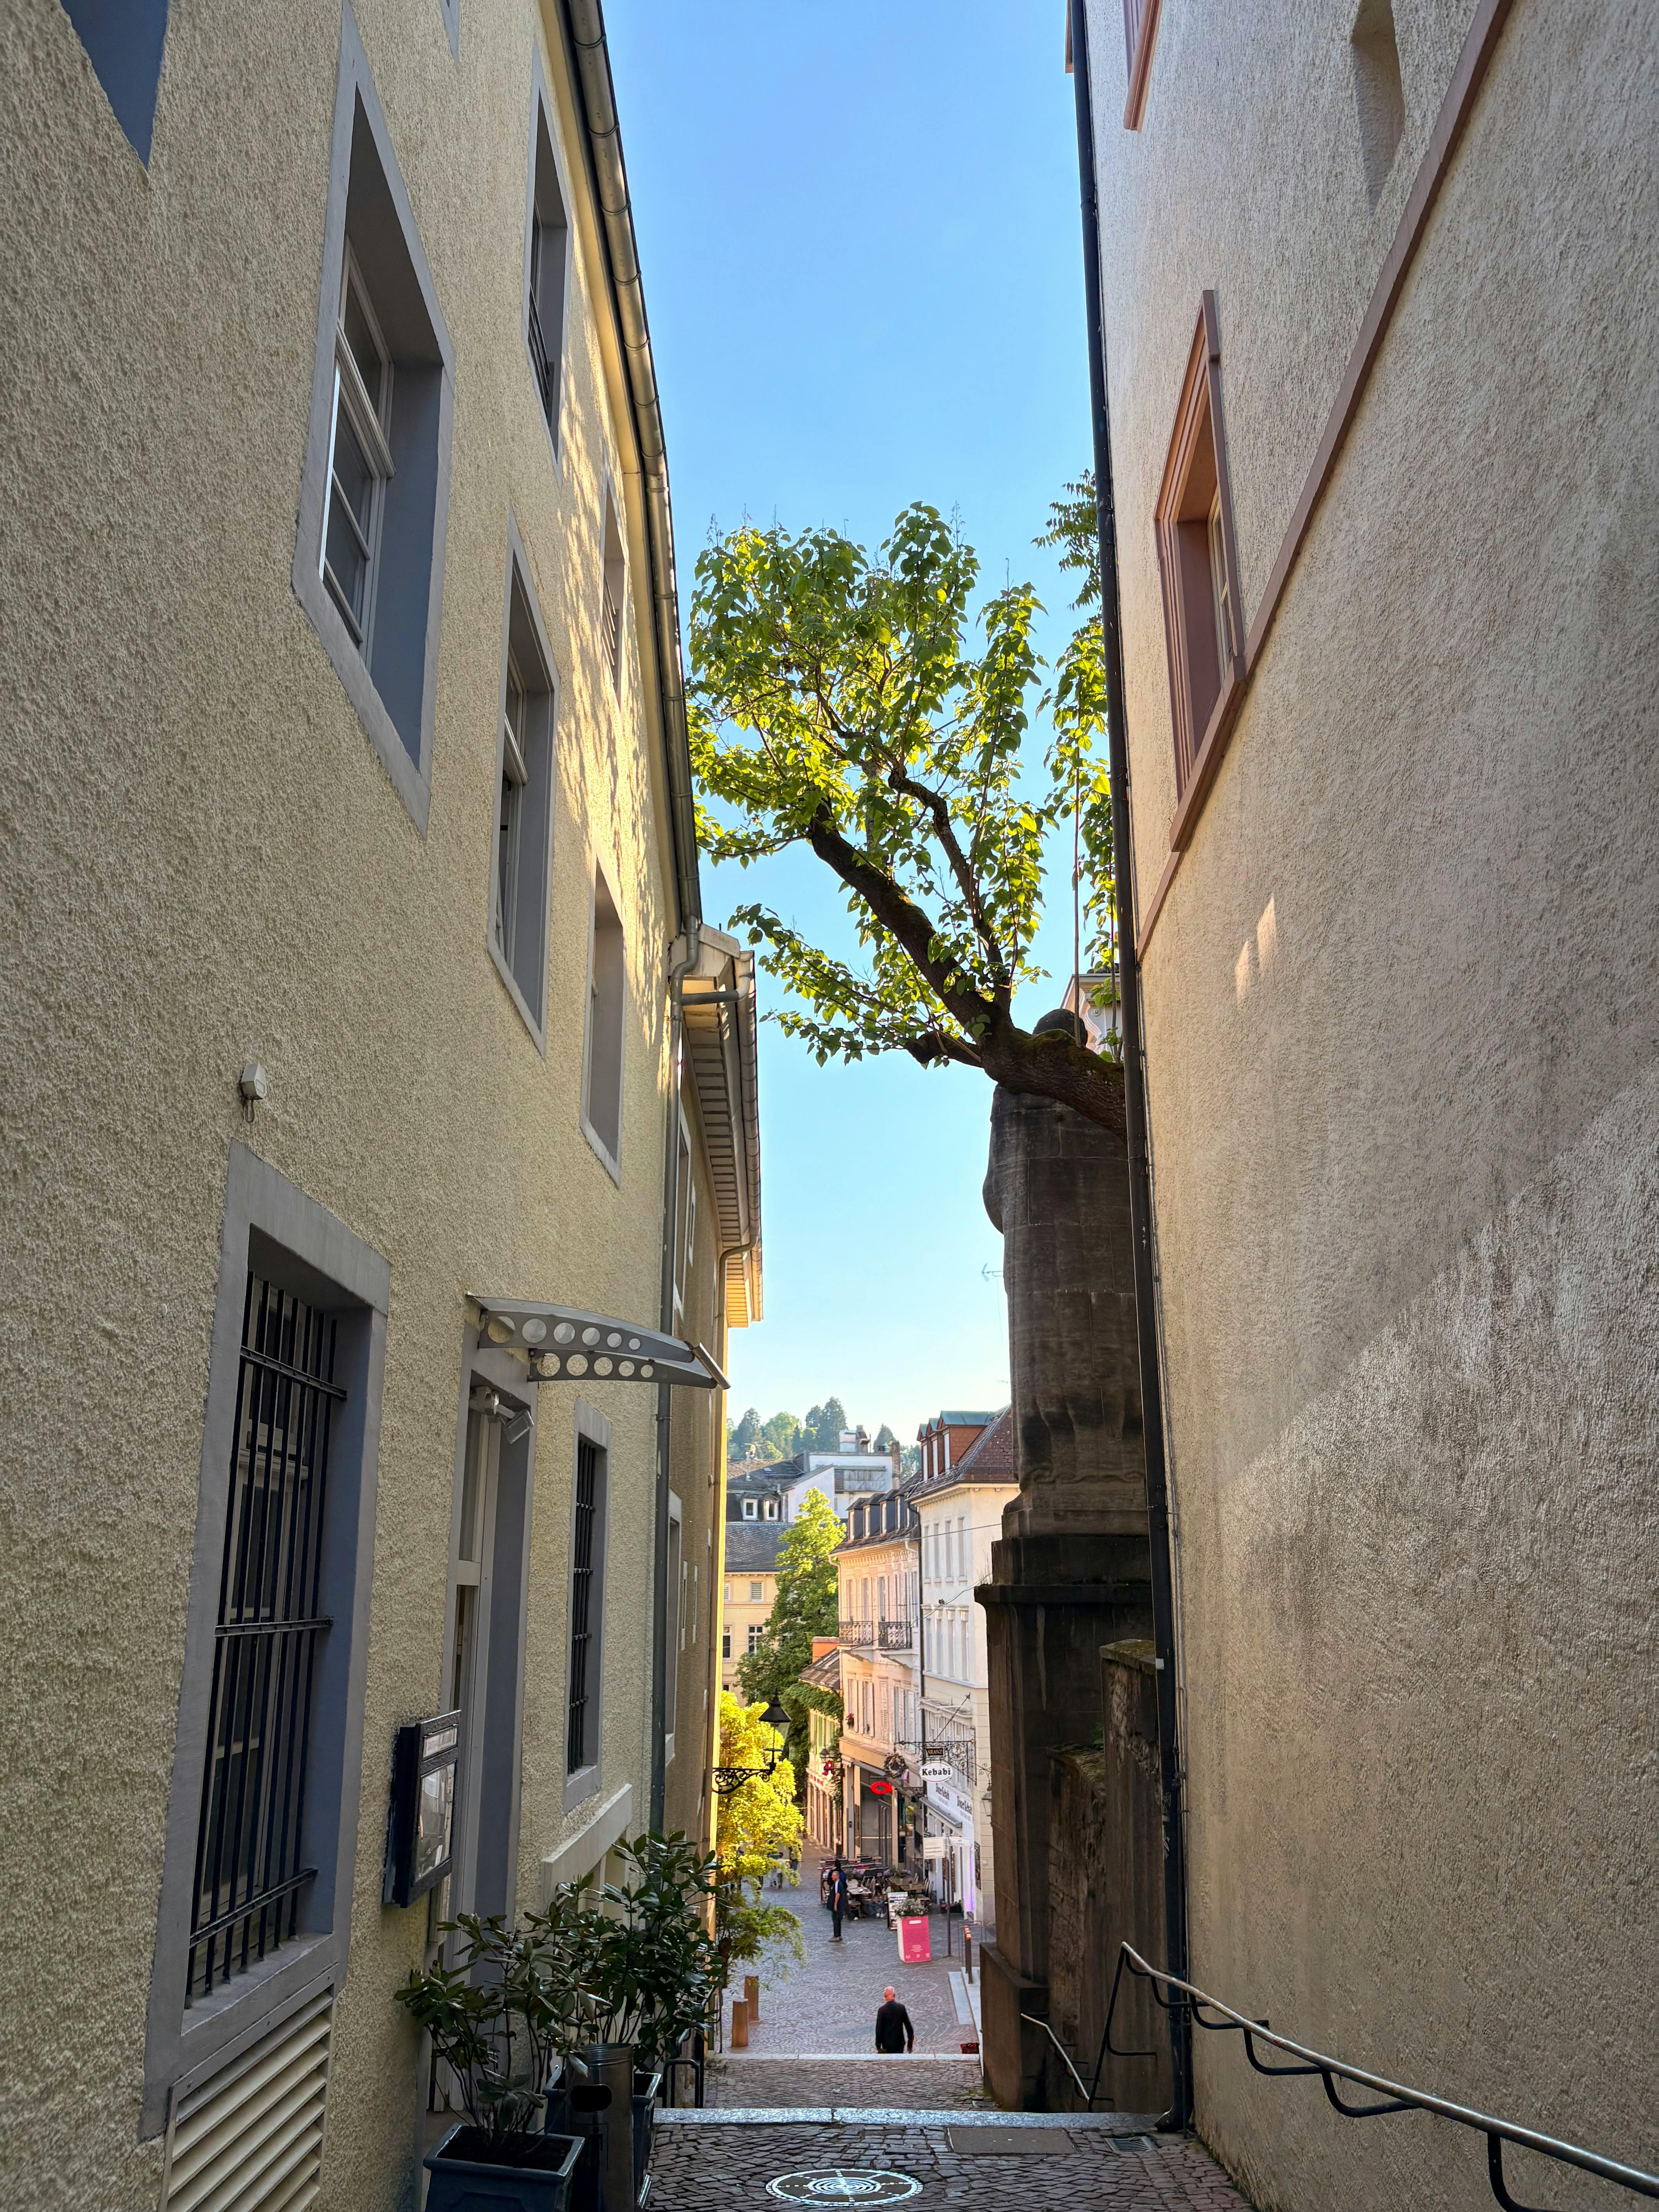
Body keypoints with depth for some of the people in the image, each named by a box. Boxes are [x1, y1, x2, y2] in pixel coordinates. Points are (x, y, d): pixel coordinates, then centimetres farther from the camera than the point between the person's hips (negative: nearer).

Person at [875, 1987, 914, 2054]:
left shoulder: (882, 2010, -11)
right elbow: (908, 2026, -2)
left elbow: (879, 2029, -9)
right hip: (899, 2043, 2)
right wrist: (910, 2044, 7)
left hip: (887, 2044, -2)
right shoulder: (901, 2008, -5)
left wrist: (878, 2046, -1)